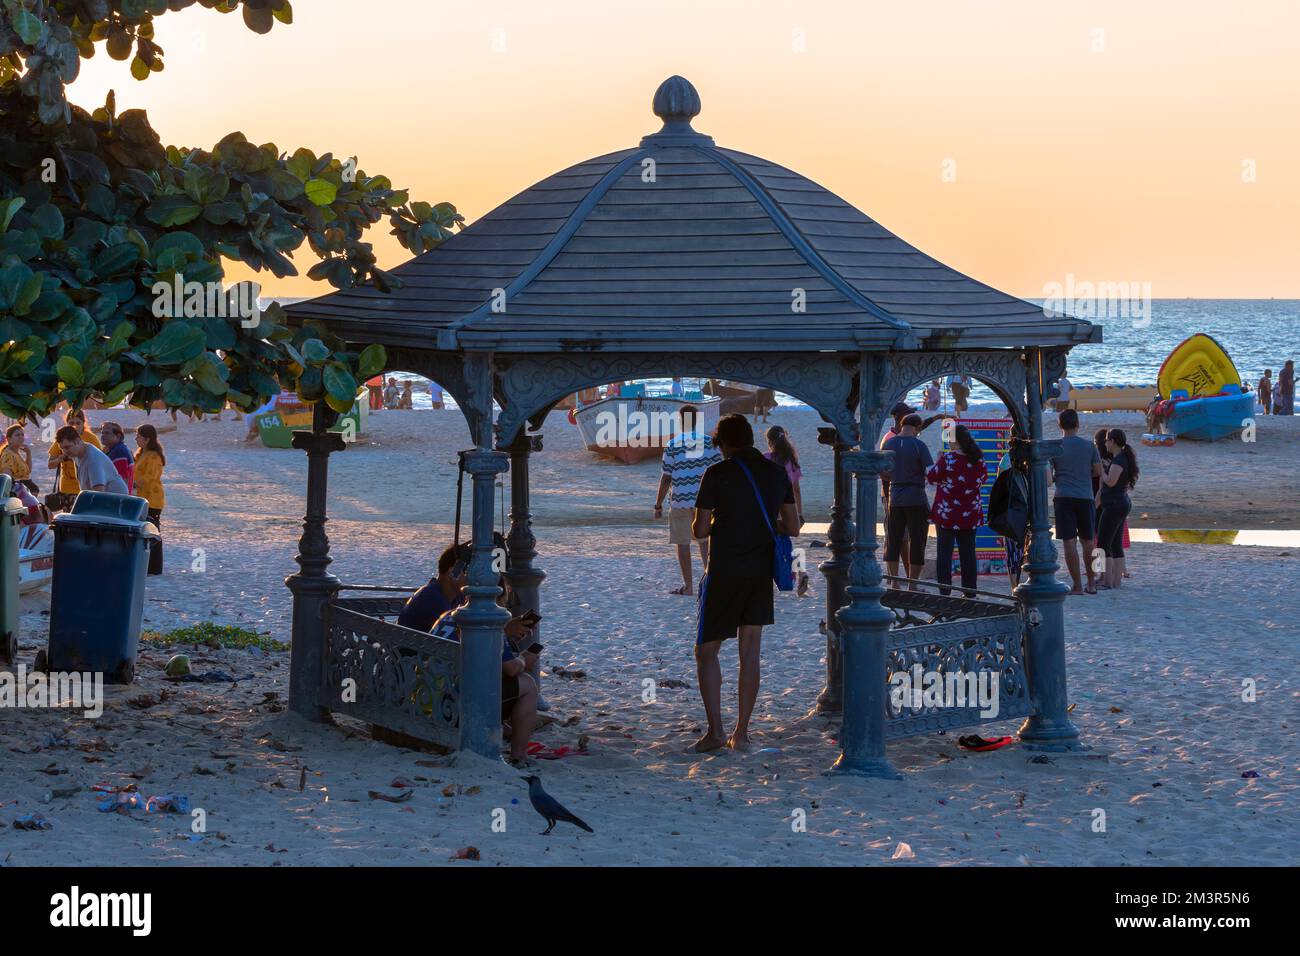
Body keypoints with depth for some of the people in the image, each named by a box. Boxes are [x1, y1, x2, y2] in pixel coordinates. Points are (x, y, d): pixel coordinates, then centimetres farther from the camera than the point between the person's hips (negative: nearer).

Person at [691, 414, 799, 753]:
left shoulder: (718, 474, -9)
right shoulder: (777, 473, 4)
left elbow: (699, 530, -9)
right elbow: (792, 527, 7)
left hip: (724, 573, -4)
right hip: (762, 572, 4)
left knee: (706, 651, 7)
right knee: (750, 652, 9)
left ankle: (715, 731, -3)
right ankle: (741, 733, 7)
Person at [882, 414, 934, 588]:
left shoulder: (889, 444, 1)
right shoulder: (919, 445, -13)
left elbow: (884, 472, 9)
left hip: (895, 497, 4)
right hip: (916, 498, -4)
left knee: (893, 541, 12)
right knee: (916, 541, 4)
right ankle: (912, 586, 4)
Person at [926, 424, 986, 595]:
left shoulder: (947, 459, -16)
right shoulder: (979, 460, -2)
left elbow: (932, 477, -5)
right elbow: (983, 479, 14)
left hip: (946, 513, -4)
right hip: (970, 514, 4)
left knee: (944, 551, 3)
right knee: (968, 552, 9)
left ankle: (944, 590, 2)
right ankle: (970, 591, 10)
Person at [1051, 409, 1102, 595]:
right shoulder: (1089, 446, 3)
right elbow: (1098, 472, 7)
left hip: (1063, 497, -2)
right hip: (1086, 496, 2)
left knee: (1069, 541, -2)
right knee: (1088, 541, 13)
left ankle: (1077, 585, -5)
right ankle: (1091, 583, 19)